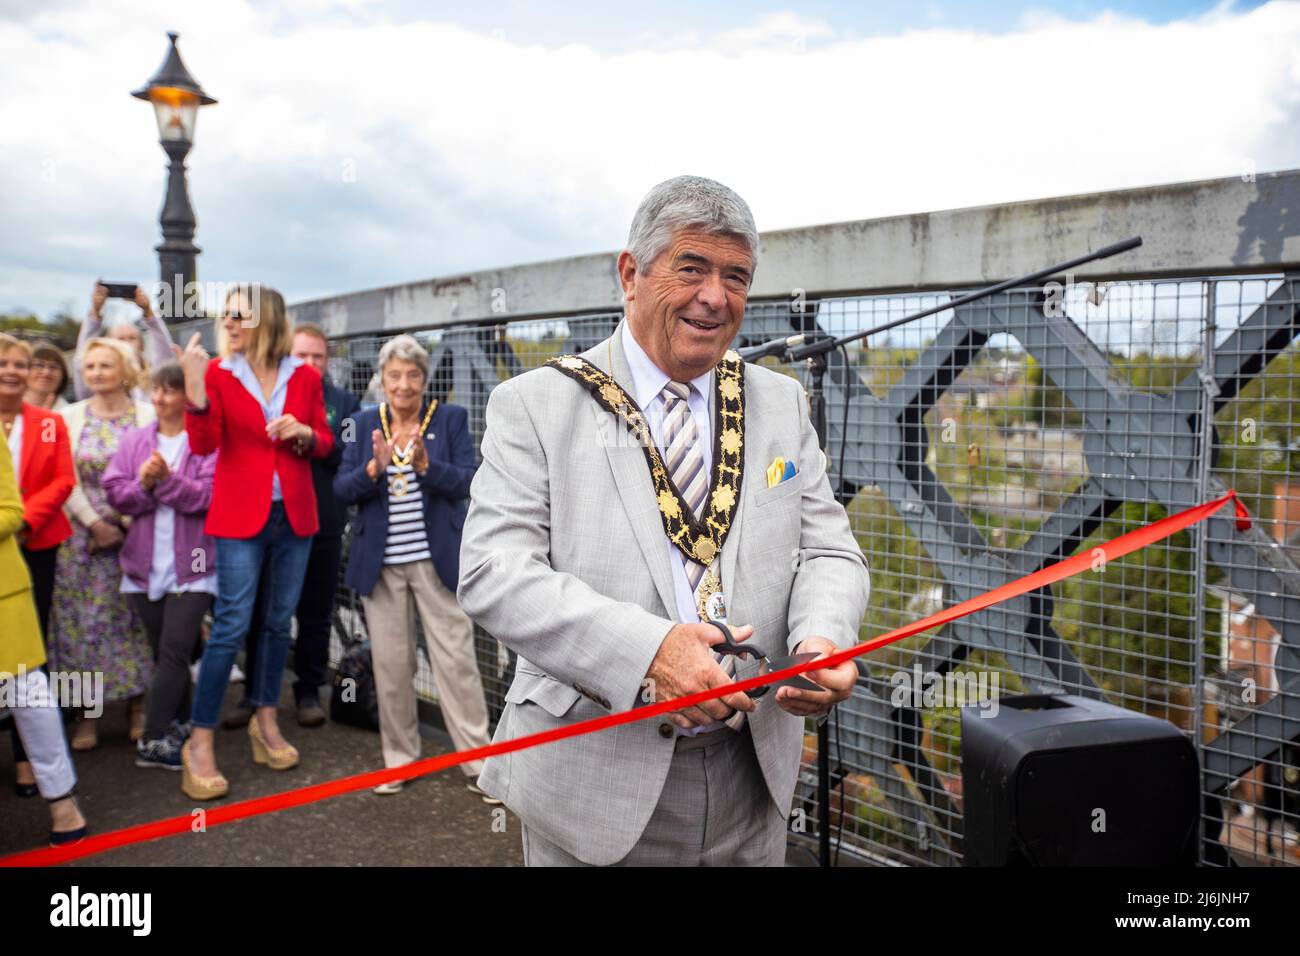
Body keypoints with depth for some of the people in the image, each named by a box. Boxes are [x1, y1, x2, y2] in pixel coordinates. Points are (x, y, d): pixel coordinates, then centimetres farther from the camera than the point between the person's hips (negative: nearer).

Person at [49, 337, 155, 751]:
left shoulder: (147, 415, -1)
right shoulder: (71, 416, 6)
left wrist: (123, 526, -11)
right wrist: (95, 524, -9)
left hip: (135, 532, -2)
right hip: (83, 534, 2)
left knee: (135, 617, 2)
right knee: (85, 619, 3)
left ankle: (137, 702, 14)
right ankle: (88, 709, 12)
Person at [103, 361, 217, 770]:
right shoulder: (134, 440, 8)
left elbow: (210, 495, -15)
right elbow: (115, 492, 1)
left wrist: (167, 480, -22)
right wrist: (143, 483, -17)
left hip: (192, 565, -5)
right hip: (145, 564, 5)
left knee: (174, 652, -8)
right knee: (164, 653, 13)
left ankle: (154, 741, -3)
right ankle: (180, 726, 26)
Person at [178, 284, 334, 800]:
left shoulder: (304, 376, 4)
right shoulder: (217, 372, -3)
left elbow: (325, 444, 11)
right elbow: (204, 445, -12)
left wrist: (304, 433, -11)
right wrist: (194, 385, -25)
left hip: (294, 514, 3)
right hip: (241, 515, -3)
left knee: (279, 621, 12)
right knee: (232, 625, -7)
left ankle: (265, 720, 28)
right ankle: (199, 742, 2)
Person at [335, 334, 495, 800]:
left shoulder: (451, 419, 2)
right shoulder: (367, 423, 8)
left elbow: (466, 482, -7)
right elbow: (342, 489, 1)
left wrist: (426, 466, -24)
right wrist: (374, 468, -19)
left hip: (436, 560, -2)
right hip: (380, 563, 2)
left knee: (456, 658, -2)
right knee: (390, 664, 8)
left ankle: (479, 762, 6)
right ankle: (399, 759, 22)